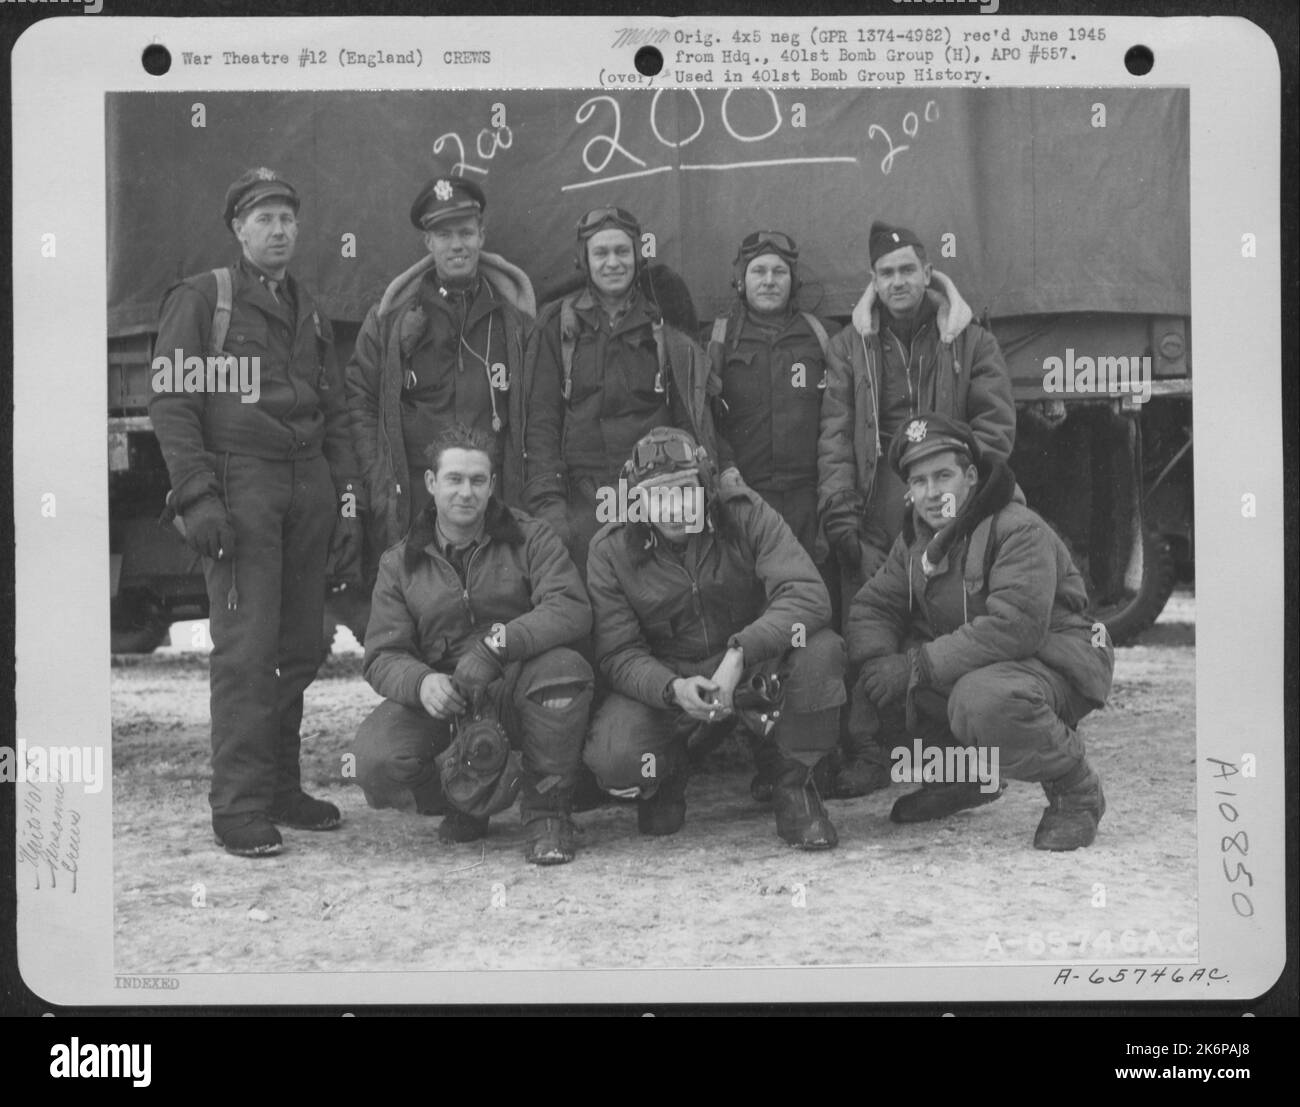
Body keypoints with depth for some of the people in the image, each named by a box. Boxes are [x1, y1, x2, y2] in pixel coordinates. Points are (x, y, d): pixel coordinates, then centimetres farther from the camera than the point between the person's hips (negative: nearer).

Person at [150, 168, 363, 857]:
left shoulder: (309, 314, 21)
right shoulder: (200, 300, 2)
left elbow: (336, 415, 22)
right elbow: (169, 403, -5)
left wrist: (347, 506, 13)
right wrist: (197, 495, -15)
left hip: (308, 487, 6)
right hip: (240, 483, -6)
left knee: (300, 647, 6)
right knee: (246, 646, -11)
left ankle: (281, 787, 17)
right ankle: (239, 806, -8)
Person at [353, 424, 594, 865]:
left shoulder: (529, 539, 3)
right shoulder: (400, 563, 9)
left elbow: (572, 609, -14)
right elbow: (383, 656, 2)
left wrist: (497, 644, -30)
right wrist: (421, 682, -24)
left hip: (516, 690, -2)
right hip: (438, 698, 2)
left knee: (564, 668, -35)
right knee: (375, 759, -27)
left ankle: (547, 811, -13)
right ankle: (463, 805, 9)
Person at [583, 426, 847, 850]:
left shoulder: (745, 514, -13)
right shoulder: (611, 550, -9)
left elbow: (808, 594, -24)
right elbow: (620, 653, -11)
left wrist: (740, 653, -38)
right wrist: (673, 688, -33)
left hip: (755, 667, 0)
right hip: (663, 682, 0)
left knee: (820, 649, -33)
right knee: (613, 759, -30)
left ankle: (791, 783, -7)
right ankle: (667, 773, 12)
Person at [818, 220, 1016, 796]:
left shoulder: (970, 342, 10)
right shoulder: (850, 346, 14)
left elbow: (995, 425, 5)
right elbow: (835, 431, 7)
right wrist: (838, 507, -4)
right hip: (875, 505, 1)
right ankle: (865, 756, -1)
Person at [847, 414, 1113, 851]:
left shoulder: (1020, 531, -20)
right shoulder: (916, 538, 7)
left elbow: (1015, 627, -32)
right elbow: (872, 606, 7)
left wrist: (920, 665, -31)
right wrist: (879, 660, -17)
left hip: (1053, 662, -8)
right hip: (969, 667, 8)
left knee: (984, 702, -40)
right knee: (872, 695, -9)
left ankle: (1076, 794, -13)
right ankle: (963, 776, 16)